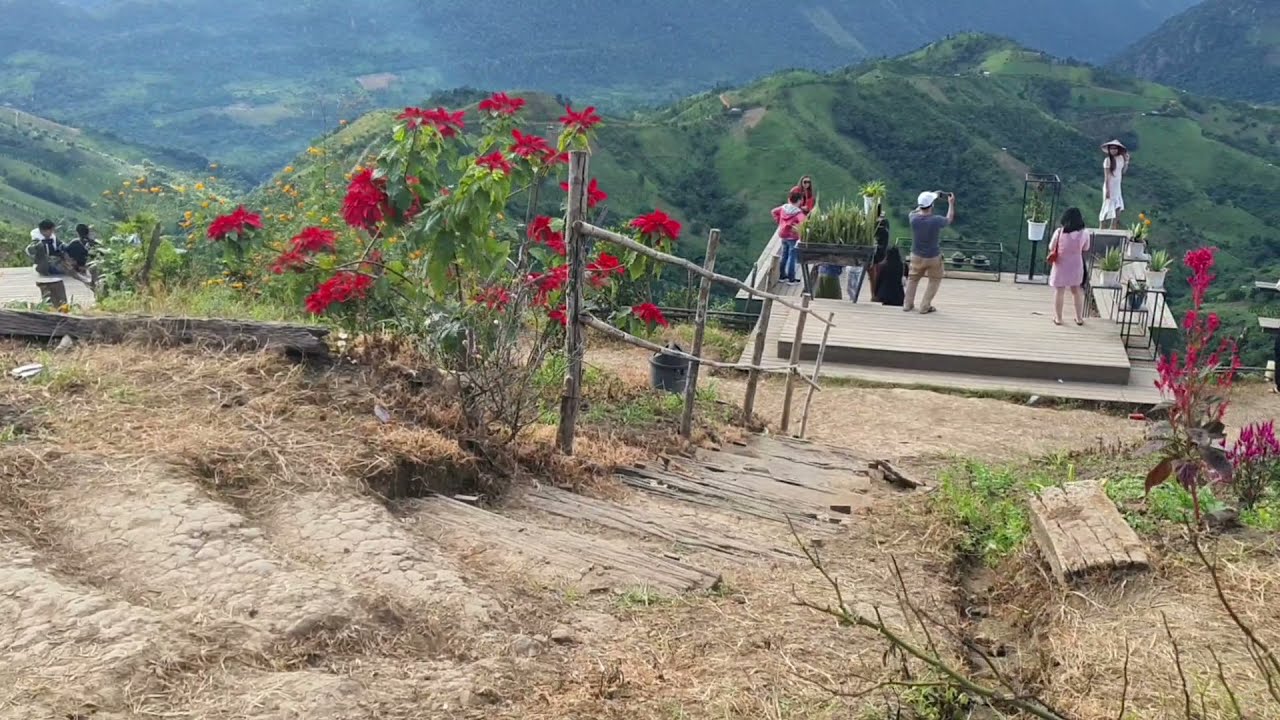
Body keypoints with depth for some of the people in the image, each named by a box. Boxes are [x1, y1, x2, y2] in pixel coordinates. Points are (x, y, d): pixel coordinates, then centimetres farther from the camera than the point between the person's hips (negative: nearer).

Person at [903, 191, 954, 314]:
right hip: (933, 257, -3)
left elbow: (915, 211, 8)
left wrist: (933, 196, 14)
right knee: (934, 281, 18)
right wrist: (951, 203, 12)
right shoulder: (936, 220, -26)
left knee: (913, 278, 24)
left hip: (917, 256, 3)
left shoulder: (914, 218, -19)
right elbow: (949, 219, -2)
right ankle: (925, 307, 15)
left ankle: (908, 304, 27)